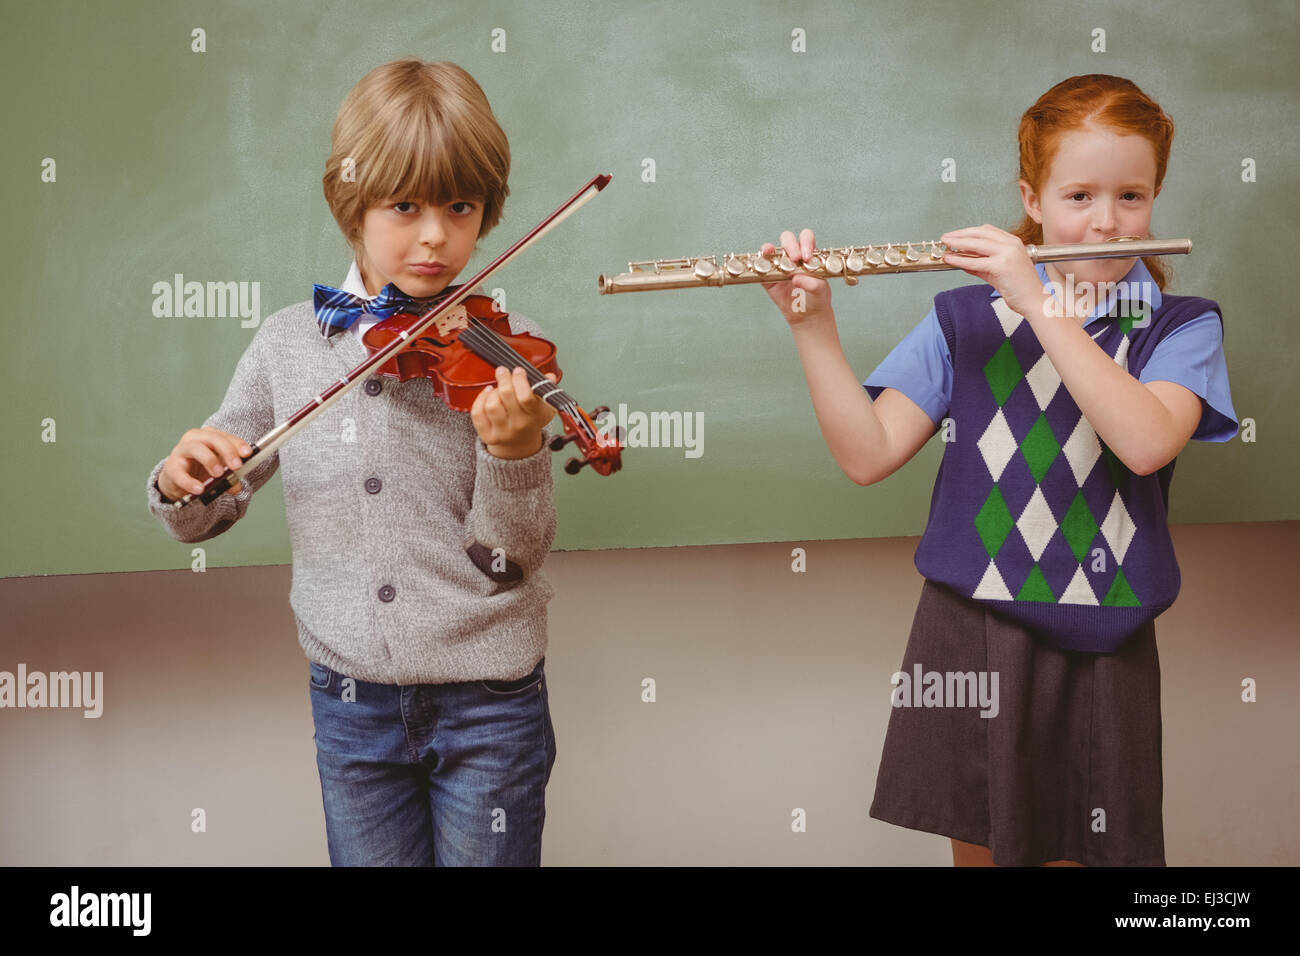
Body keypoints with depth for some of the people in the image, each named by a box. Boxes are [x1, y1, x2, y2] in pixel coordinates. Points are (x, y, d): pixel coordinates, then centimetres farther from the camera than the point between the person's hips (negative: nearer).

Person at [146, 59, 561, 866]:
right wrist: (181, 478, -15)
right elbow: (201, 520, 7)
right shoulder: (289, 344, -1)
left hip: (488, 700, -2)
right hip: (351, 699, 2)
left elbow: (513, 557, -12)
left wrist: (515, 453, -31)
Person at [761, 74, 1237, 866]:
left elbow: (1146, 443, -21)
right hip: (968, 640, 1)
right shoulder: (967, 318, 5)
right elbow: (869, 455, -3)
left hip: (1096, 651, -1)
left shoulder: (1181, 326, 0)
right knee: (976, 844, 12)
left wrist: (1034, 300, -23)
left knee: (1078, 850, 8)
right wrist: (814, 326, -14)